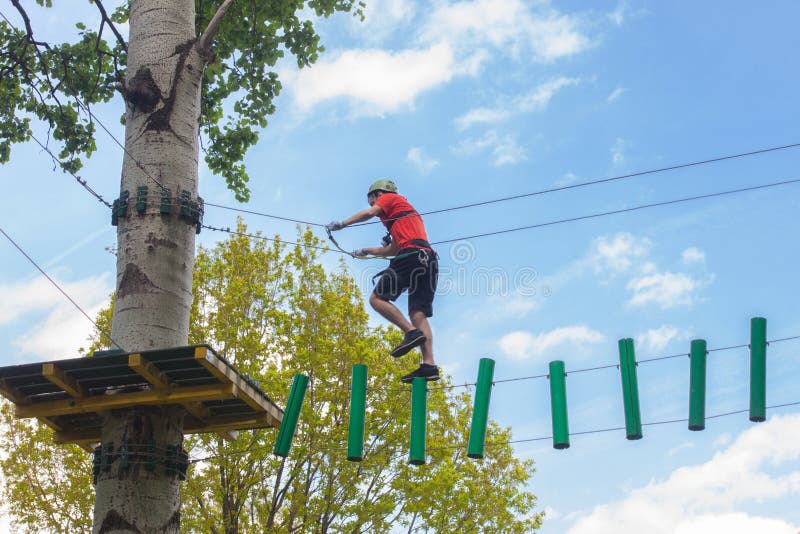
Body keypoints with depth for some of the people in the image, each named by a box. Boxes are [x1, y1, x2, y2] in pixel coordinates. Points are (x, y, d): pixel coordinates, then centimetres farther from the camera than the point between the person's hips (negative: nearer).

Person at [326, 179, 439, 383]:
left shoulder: (391, 198, 13)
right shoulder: (405, 211, 37)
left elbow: (368, 213, -5)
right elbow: (393, 250, 40)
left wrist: (340, 224, 4)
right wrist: (366, 251, 47)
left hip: (411, 256, -8)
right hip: (428, 261, 8)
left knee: (377, 299, -6)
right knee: (418, 313, -2)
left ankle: (412, 332, -21)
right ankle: (429, 365, -15)